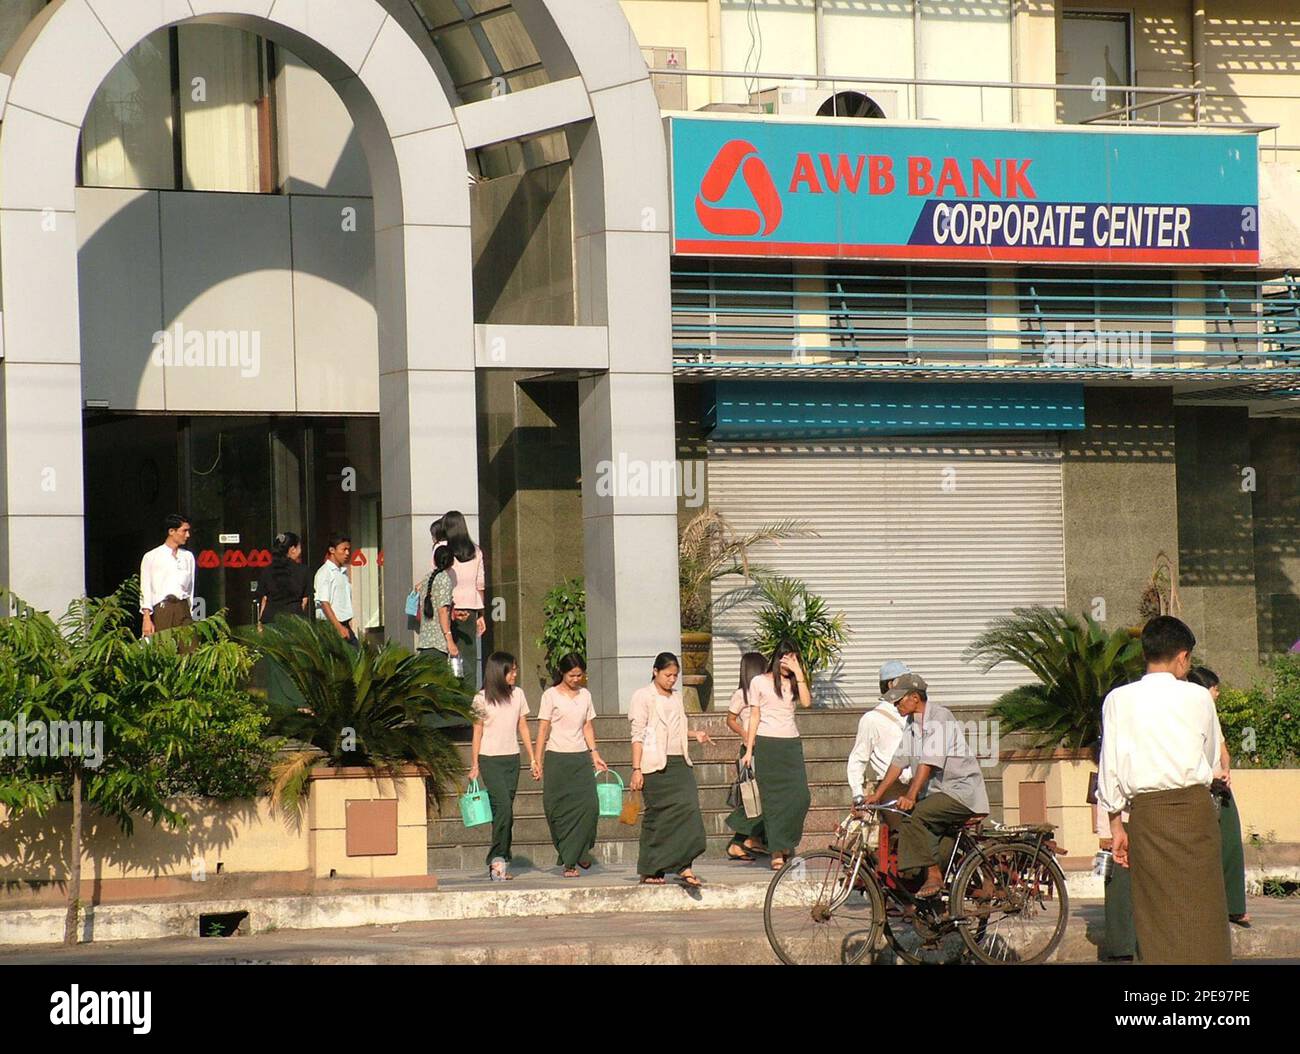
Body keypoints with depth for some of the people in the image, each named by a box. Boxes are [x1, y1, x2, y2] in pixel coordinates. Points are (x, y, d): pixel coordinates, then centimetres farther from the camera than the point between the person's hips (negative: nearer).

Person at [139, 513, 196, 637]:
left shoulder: (188, 557, 16)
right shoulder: (151, 557, 5)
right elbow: (145, 590, 0)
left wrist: (191, 616, 11)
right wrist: (147, 619, -9)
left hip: (183, 609, 3)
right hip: (161, 610, -3)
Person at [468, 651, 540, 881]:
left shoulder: (517, 694, 7)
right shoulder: (482, 699, -5)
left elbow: (523, 728, 13)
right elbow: (477, 734, -1)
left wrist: (533, 759, 11)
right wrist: (474, 767, -3)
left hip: (512, 759, 5)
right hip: (490, 759, -4)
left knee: (506, 811, 3)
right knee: (503, 806, -16)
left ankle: (499, 862, 7)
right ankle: (498, 859, -11)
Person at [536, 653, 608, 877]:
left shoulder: (585, 695, 12)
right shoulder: (551, 695, -2)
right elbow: (543, 730, -3)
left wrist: (594, 754, 5)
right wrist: (537, 762, -7)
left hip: (581, 758, 3)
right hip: (557, 758, -3)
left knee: (589, 805, -11)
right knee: (559, 809, -4)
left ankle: (573, 857, 2)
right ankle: (569, 860, 7)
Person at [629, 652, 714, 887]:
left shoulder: (676, 696, 18)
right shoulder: (644, 696, -1)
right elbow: (638, 735, -6)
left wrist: (695, 734, 12)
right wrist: (637, 769, -12)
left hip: (680, 762, 6)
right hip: (656, 765, -6)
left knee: (688, 809, -10)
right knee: (657, 816, -3)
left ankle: (683, 866, -13)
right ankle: (649, 871, 5)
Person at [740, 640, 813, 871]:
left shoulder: (793, 683, 15)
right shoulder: (759, 682, 6)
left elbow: (806, 702, -4)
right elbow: (754, 716, 6)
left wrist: (798, 674, -5)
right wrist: (749, 750, 1)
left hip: (791, 745, 3)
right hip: (767, 745, -3)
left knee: (801, 796, -9)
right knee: (773, 800, -4)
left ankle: (785, 843, 8)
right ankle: (777, 852, -2)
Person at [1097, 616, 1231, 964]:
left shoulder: (1119, 700, 2)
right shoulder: (1198, 697, 1)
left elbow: (1111, 766, 1)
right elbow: (1212, 759, 12)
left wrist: (1116, 824, 7)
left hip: (1146, 811, 1)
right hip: (1196, 804, -1)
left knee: (1156, 915, 3)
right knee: (1202, 911, 3)